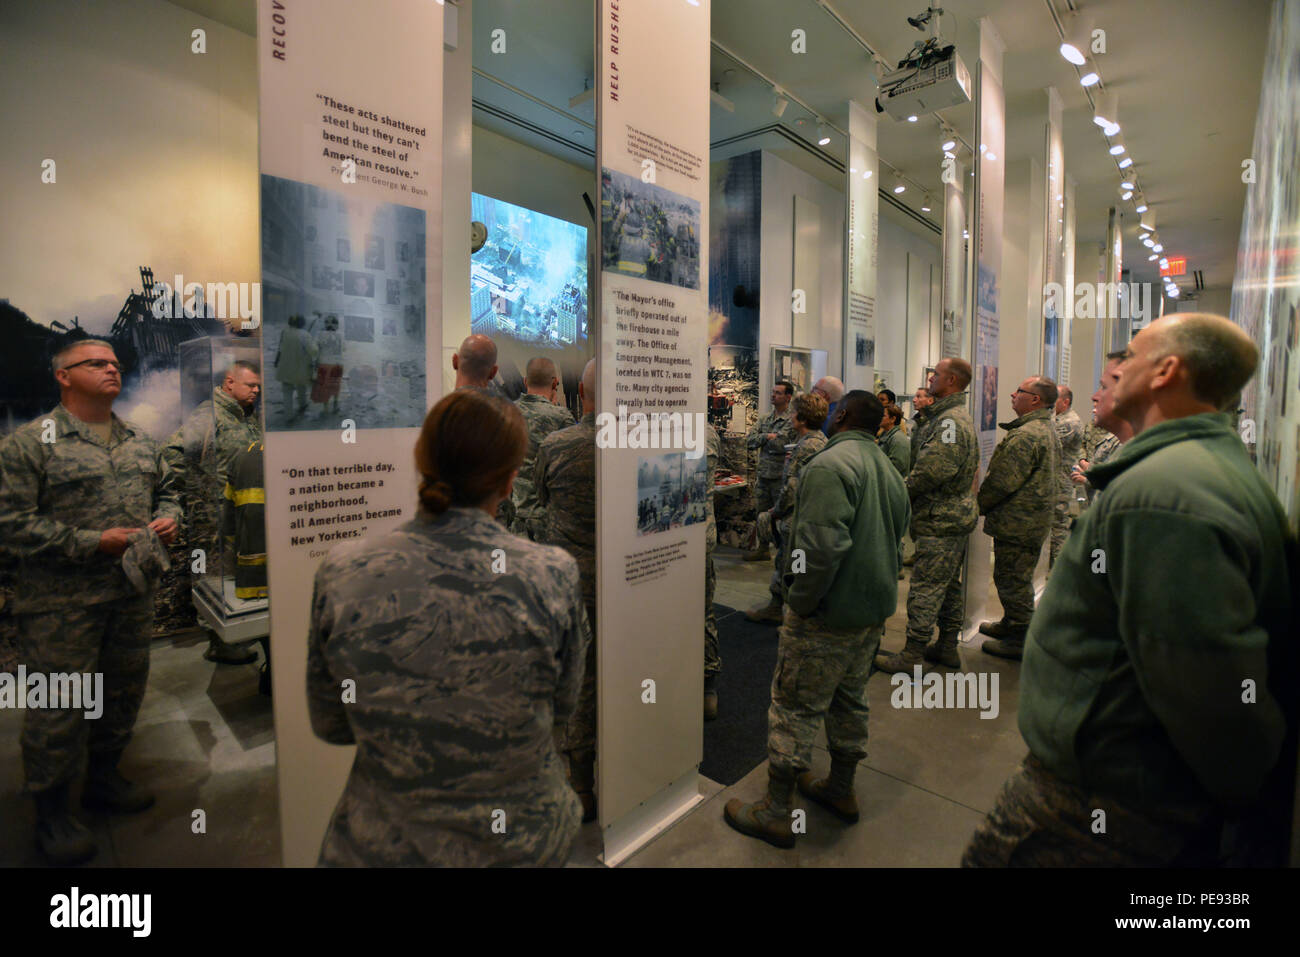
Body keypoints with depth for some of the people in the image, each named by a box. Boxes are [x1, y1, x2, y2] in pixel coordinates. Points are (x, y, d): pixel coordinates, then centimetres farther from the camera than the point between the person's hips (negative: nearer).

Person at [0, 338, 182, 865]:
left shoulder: (142, 441, 11)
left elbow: (167, 489, 21)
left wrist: (168, 519, -1)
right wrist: (94, 543, -18)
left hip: (133, 594, 6)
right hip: (62, 603, -6)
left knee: (124, 692, 17)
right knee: (61, 705, 4)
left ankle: (104, 777, 37)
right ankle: (51, 810, 22)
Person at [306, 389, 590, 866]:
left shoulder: (340, 574, -15)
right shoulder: (554, 576, -19)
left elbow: (328, 725, 0)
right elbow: (562, 707, -2)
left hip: (382, 845, 1)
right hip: (522, 841, 0)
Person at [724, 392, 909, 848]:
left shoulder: (830, 464, -19)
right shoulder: (890, 472, 12)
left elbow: (823, 545, -29)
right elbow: (895, 540, 17)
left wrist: (800, 601, -18)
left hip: (829, 614, -9)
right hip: (875, 610, 9)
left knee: (795, 707, 2)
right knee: (850, 699, 22)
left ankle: (774, 814, 15)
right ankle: (841, 791, 39)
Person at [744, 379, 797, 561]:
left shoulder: (792, 420, -9)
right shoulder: (765, 419, 13)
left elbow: (780, 445, -20)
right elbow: (749, 442, 4)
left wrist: (762, 439, -5)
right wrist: (767, 436, -11)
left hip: (781, 477, -7)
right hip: (763, 475, 7)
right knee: (761, 514, 14)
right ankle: (761, 548, 27)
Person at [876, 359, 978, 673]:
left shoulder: (949, 421, -19)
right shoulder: (954, 416, 17)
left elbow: (932, 471, -24)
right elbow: (921, 447, 14)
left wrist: (901, 492, -12)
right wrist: (923, 416, 4)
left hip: (940, 519, -11)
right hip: (956, 515, 11)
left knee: (926, 587, -5)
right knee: (949, 584, 17)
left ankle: (911, 656, 2)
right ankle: (948, 647, 29)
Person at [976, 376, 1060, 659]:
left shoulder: (1025, 435, -22)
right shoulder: (1048, 431, 14)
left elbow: (1002, 482, -24)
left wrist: (979, 504, -7)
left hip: (1017, 523, -11)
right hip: (1035, 519, 11)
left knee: (1012, 581, 0)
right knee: (1017, 578, 22)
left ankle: (1020, 640, 11)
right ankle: (1012, 624, 36)